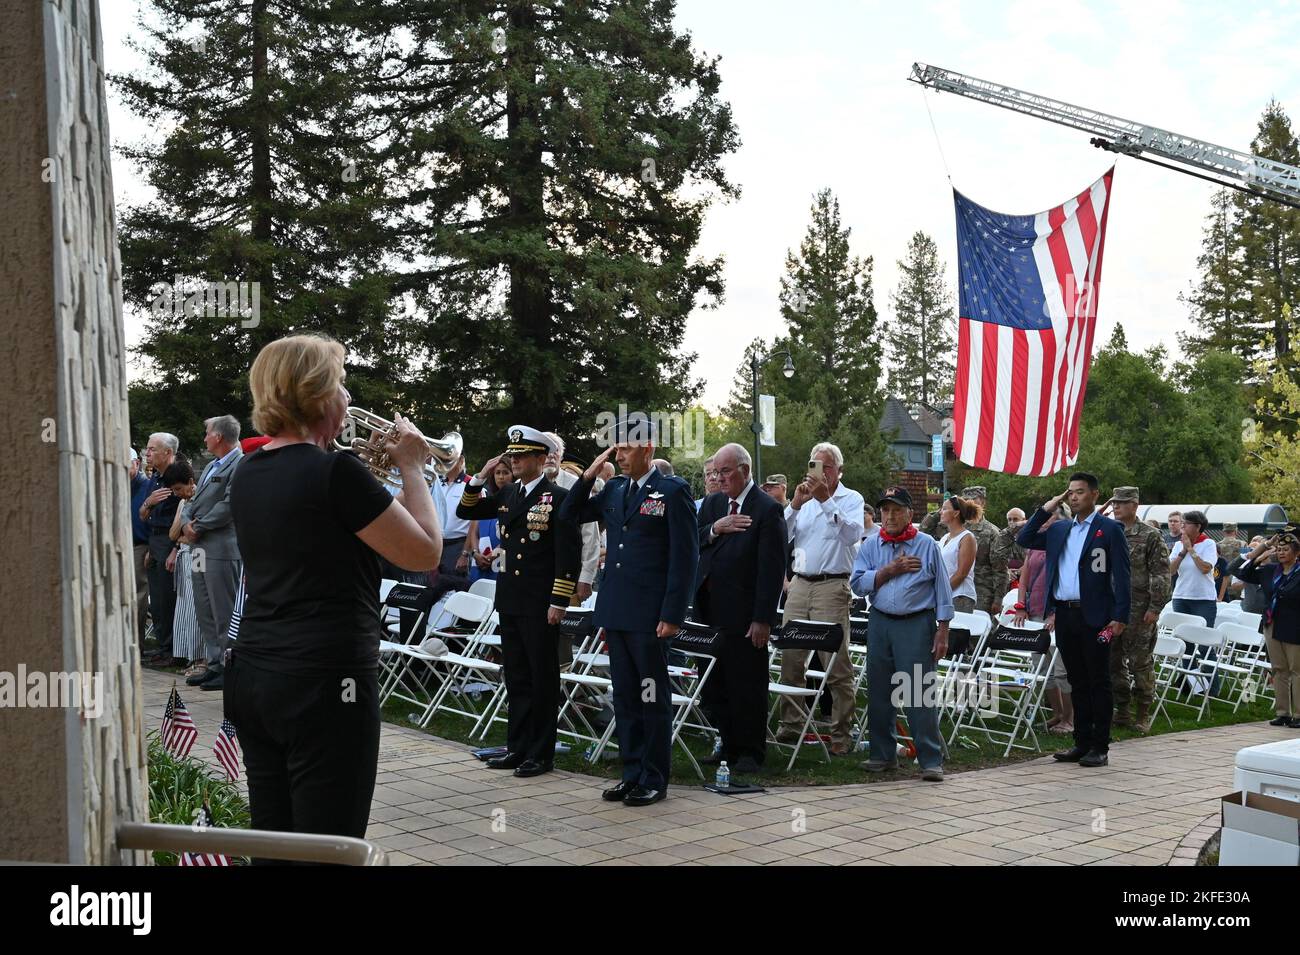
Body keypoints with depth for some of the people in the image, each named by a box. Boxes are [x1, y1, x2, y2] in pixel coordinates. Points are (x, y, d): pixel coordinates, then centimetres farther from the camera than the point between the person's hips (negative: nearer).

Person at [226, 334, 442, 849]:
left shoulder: (249, 473, 9)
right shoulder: (337, 471, -15)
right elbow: (425, 553, -9)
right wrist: (412, 467, 2)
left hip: (252, 673, 8)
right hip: (323, 683, -8)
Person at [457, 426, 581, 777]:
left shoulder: (559, 497, -9)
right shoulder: (507, 494, 12)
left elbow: (569, 553, -13)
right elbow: (465, 511, 16)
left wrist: (558, 602, -16)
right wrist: (480, 478, 2)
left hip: (541, 605, -7)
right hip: (510, 601, 7)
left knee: (543, 679, 2)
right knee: (516, 678, 13)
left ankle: (541, 754, 10)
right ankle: (517, 747, 22)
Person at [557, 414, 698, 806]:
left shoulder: (673, 491, -7)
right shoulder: (614, 490, 12)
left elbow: (685, 557, -9)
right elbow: (569, 516, 19)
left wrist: (672, 615, -14)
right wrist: (589, 475, 5)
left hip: (649, 615, -6)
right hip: (615, 611, 7)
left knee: (653, 698, 2)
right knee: (625, 697, 12)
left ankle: (655, 780, 11)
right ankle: (632, 774, 21)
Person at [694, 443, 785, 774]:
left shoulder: (768, 510, -9)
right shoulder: (711, 503, 13)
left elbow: (772, 569, -12)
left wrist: (763, 619, -16)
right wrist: (715, 529, -11)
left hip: (743, 614, -6)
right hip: (710, 609, 7)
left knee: (747, 685, 3)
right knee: (714, 684, 12)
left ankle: (750, 752, 14)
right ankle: (729, 745, 23)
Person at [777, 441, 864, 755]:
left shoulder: (851, 499, 3)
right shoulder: (804, 498, 15)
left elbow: (852, 534, -16)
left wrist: (825, 500, -20)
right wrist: (795, 505, -9)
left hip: (832, 586, -5)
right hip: (799, 584, 5)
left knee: (837, 664, -7)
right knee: (790, 658, 5)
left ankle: (842, 734, -3)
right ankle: (791, 725, 14)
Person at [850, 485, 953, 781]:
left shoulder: (927, 545, 0)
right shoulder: (871, 545, 8)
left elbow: (942, 590, 0)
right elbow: (858, 583, -1)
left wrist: (942, 631, -4)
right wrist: (890, 570, -10)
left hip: (916, 624, -4)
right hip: (880, 623, 4)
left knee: (919, 693, -6)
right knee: (879, 691, 9)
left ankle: (931, 760, -2)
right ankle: (883, 754, 21)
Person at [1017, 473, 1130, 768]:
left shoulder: (1110, 528, -3)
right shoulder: (1059, 530, 14)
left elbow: (1121, 575, -7)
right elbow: (1023, 540, 13)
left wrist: (1120, 617, -14)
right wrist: (1047, 508, 7)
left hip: (1093, 616, -6)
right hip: (1063, 614, 6)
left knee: (1098, 683, 1)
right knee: (1077, 682, 11)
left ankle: (1100, 748, 5)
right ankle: (1082, 744, 17)